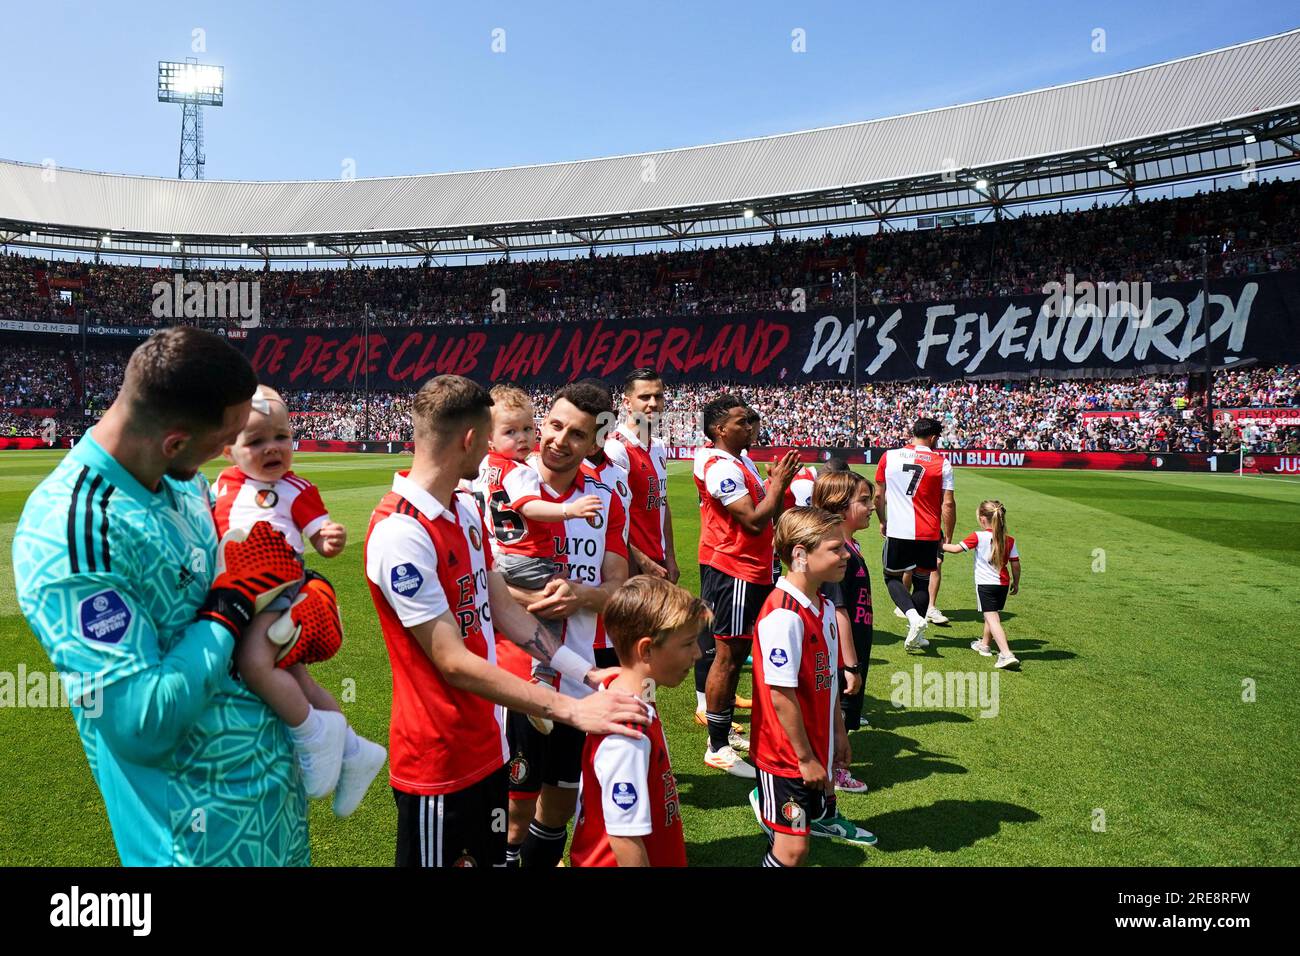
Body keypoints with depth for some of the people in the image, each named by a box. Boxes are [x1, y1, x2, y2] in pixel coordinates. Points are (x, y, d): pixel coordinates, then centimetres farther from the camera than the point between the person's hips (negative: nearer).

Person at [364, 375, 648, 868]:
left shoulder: (466, 509, 4)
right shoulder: (400, 533, -24)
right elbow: (454, 663, -24)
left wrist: (585, 674, 2)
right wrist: (572, 710, -24)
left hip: (487, 742, 8)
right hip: (437, 761, -8)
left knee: (492, 856, 20)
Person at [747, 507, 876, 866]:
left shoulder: (824, 607, 3)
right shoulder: (784, 616, -26)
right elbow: (781, 695, -23)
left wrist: (838, 732, 18)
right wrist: (805, 757, -15)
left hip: (815, 746, 8)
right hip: (788, 753, -8)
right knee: (791, 850, -2)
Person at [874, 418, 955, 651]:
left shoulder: (889, 457, 1)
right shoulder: (942, 463, -2)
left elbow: (878, 495, 8)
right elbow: (948, 504, -4)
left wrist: (882, 522, 24)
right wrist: (947, 537, 6)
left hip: (897, 532, 0)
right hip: (929, 534, 1)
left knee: (892, 577, 15)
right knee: (922, 581, 14)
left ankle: (913, 615, -9)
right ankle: (916, 636, 17)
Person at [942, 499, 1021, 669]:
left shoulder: (978, 537, -12)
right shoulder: (1009, 540, 1)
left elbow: (956, 549, -7)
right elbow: (1015, 565, 3)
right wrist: (1016, 583, 17)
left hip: (985, 584, -6)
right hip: (1003, 584, 6)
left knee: (992, 618, -9)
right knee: (993, 615, 23)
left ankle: (1006, 654, -22)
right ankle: (984, 644, 41)